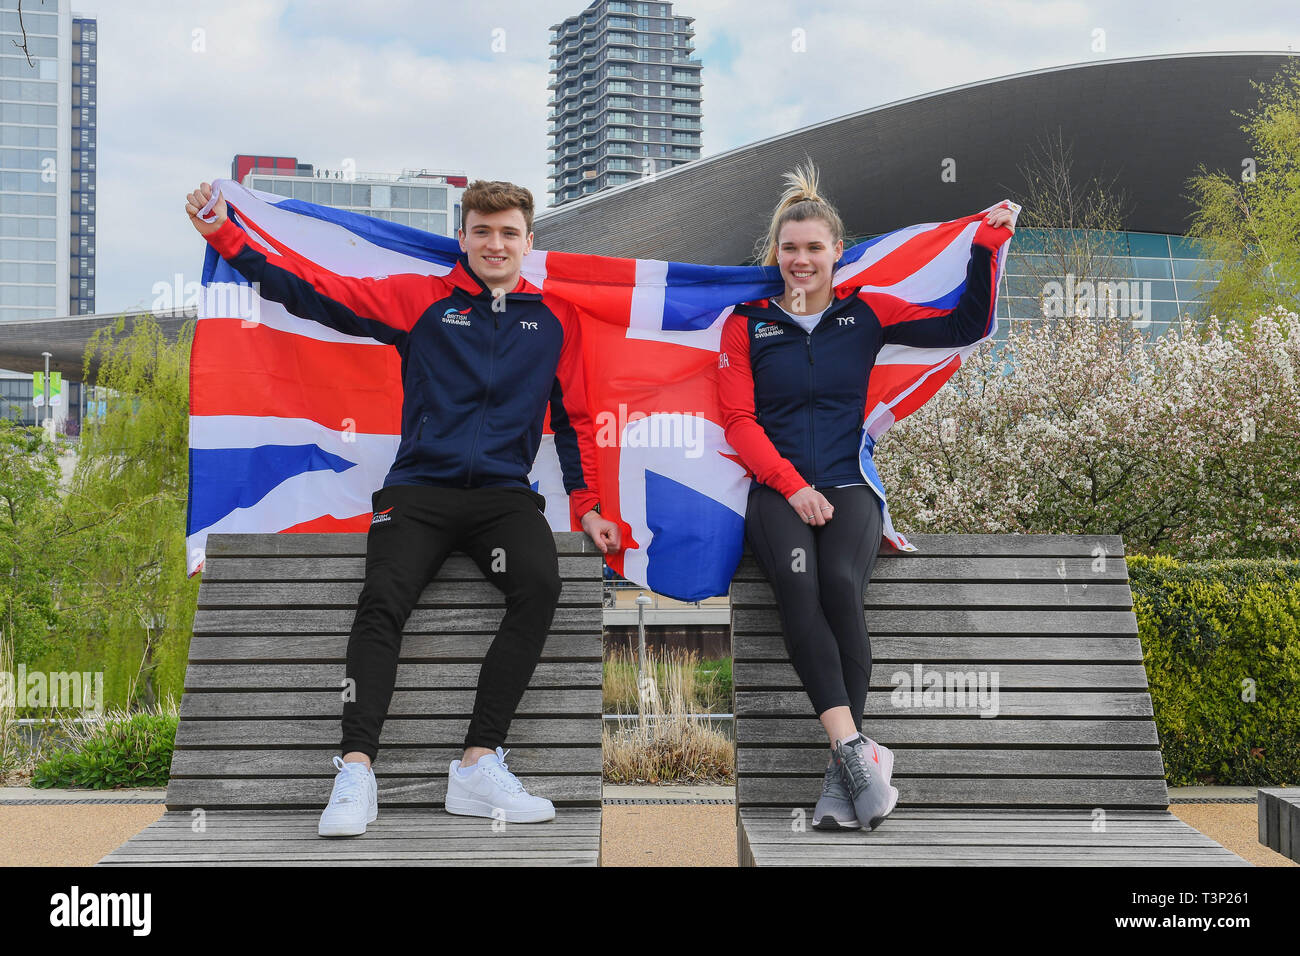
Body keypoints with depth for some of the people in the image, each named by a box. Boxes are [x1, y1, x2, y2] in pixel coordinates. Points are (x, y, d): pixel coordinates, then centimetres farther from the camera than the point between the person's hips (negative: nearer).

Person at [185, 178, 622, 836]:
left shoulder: (554, 319, 15)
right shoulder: (421, 299, 9)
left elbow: (574, 420, 21)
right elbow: (315, 291, 4)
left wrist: (586, 505, 11)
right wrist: (226, 236, -3)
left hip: (504, 495, 1)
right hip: (418, 491, -1)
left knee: (540, 584, -29)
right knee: (382, 601, -27)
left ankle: (479, 765, -29)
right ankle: (356, 775, -29)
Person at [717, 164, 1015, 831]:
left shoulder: (866, 314, 15)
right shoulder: (747, 324, 14)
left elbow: (964, 326, 11)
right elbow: (739, 421, 6)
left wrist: (986, 248, 2)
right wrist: (791, 484, -8)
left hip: (847, 487, 0)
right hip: (776, 491, 0)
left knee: (841, 584, -32)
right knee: (797, 580, -33)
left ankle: (844, 774, -32)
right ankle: (854, 749, -40)